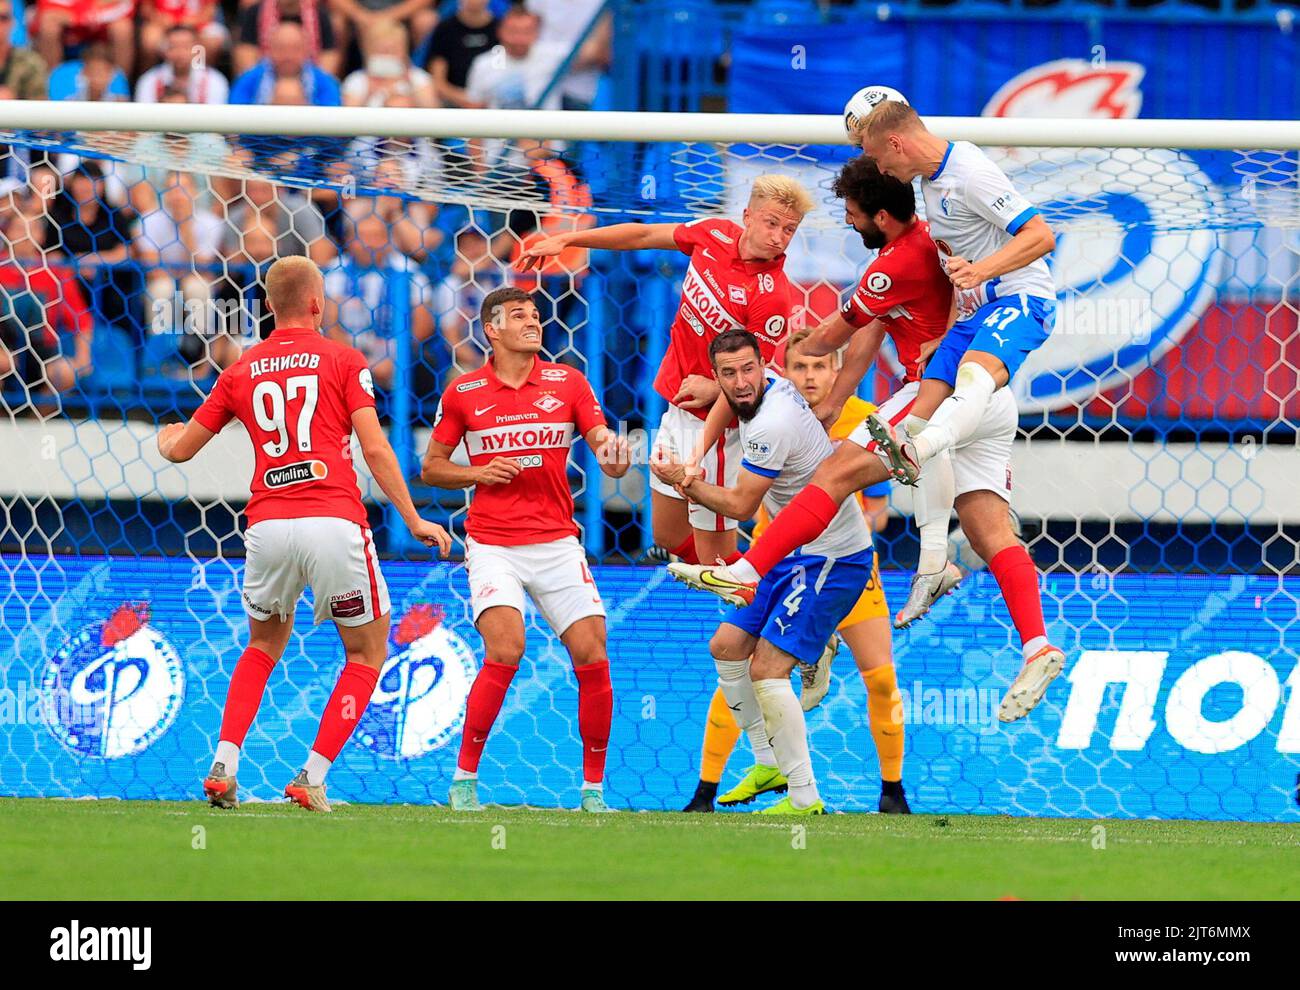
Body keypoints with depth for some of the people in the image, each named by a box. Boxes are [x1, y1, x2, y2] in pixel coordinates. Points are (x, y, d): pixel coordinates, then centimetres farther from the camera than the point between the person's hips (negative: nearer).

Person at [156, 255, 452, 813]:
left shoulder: (241, 372, 13)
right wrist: (414, 521, 2)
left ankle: (223, 767, 8)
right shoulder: (343, 362, 4)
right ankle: (312, 778, 2)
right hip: (334, 523, -3)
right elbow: (375, 449, -4)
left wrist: (167, 436, 46)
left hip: (267, 525, 3)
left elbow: (180, 449, 22)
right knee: (368, 651, 14)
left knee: (264, 646, 26)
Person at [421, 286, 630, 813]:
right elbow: (432, 467, 11)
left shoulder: (568, 382, 6)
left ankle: (593, 789, 9)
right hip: (493, 545, -2)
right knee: (504, 651, -21)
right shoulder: (463, 392, 3)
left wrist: (612, 455, -22)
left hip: (558, 542, 2)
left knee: (593, 657, -6)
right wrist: (480, 474, -7)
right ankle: (465, 780, -9)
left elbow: (603, 444, 2)